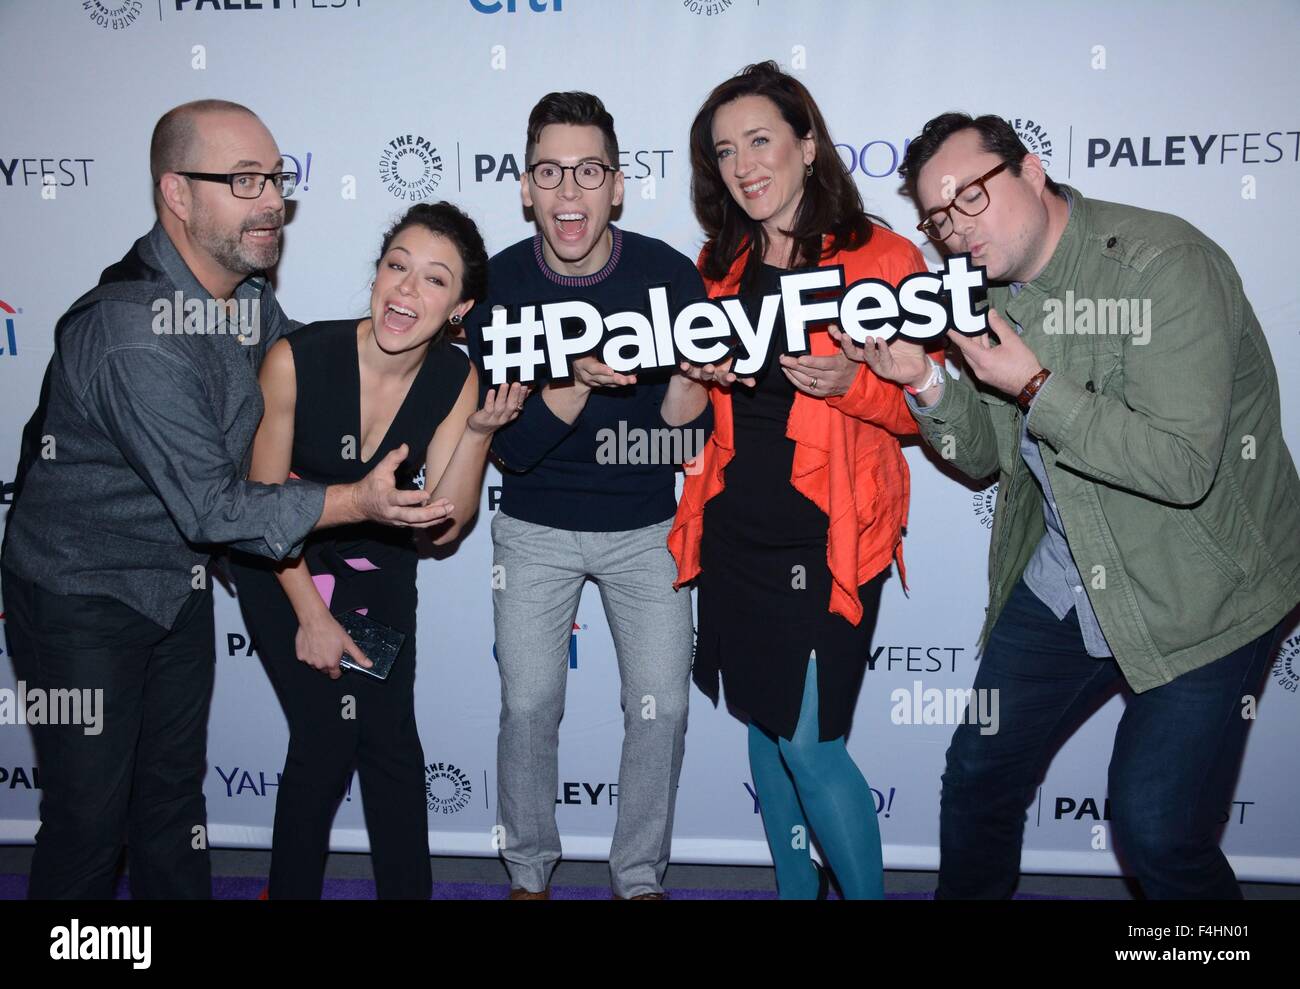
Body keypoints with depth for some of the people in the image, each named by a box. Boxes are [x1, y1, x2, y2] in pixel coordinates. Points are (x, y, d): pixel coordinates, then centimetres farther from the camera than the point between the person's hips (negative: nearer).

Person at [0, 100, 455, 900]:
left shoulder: (250, 293, -3)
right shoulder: (133, 334, -31)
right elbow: (214, 506, -28)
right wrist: (361, 502, -32)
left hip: (179, 584, 8)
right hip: (81, 597, -8)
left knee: (174, 798, 19)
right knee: (89, 820, 5)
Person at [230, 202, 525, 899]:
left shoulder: (455, 379, -15)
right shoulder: (297, 358, -25)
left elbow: (441, 524, -14)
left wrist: (480, 430, -26)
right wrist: (311, 615, -10)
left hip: (379, 570, 3)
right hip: (283, 567, -3)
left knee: (392, 742, -1)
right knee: (327, 737, -8)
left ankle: (408, 891, 18)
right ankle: (291, 888, 16)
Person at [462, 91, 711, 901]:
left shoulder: (668, 273, -15)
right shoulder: (500, 284, -14)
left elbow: (690, 441, -12)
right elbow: (511, 446, -17)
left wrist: (687, 372, -33)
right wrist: (580, 382, -34)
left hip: (646, 528, 0)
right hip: (535, 529, 0)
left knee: (661, 708, 0)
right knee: (529, 707, 3)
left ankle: (640, 877, 23)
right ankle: (530, 871, 27)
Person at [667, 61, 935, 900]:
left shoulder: (883, 259, -7)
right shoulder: (722, 265, 10)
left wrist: (852, 383, -23)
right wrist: (702, 373, -2)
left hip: (824, 538, -6)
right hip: (735, 525, 6)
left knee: (810, 744, -5)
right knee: (763, 723, 15)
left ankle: (867, 892, 18)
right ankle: (795, 887, 33)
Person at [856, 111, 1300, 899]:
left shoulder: (1162, 263, -21)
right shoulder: (993, 289, 3)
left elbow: (1184, 466, -28)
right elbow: (984, 457, 8)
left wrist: (1035, 387, -25)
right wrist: (927, 384, -11)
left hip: (1199, 593, -6)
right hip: (1060, 583, 7)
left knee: (1157, 832, -7)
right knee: (978, 777, 13)